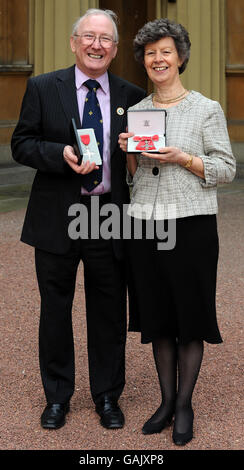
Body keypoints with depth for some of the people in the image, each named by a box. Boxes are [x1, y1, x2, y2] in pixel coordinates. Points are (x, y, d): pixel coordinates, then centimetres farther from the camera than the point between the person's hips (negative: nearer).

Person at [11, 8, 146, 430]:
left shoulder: (131, 96, 6)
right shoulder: (42, 88, 1)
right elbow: (21, 145, -2)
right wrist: (62, 154, -19)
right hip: (57, 218, -1)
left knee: (109, 313, 10)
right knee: (55, 309, 10)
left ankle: (108, 397, 28)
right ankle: (57, 397, 28)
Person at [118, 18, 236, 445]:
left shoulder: (207, 109, -1)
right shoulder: (135, 111, 12)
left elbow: (225, 170, -2)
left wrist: (181, 158, -15)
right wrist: (129, 152, -3)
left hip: (191, 223, -4)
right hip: (143, 222, 4)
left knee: (190, 316, 4)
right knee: (156, 315, 11)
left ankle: (185, 404, 20)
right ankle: (166, 401, 25)